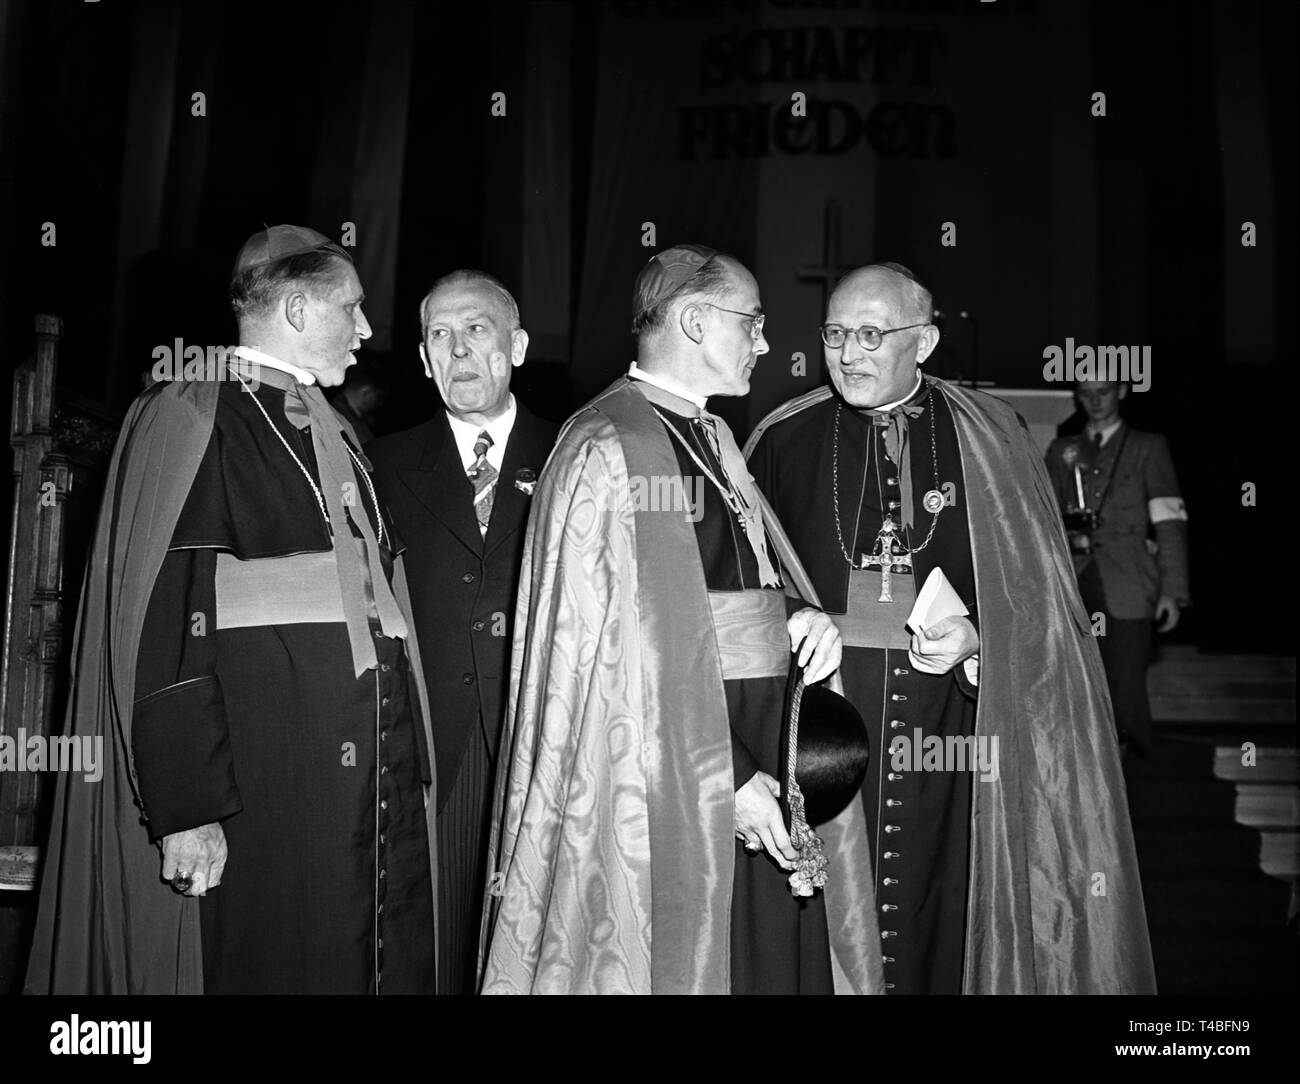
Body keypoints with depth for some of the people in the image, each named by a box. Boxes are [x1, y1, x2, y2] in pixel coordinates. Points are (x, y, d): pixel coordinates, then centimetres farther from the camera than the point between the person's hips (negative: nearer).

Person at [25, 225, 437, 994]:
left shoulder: (330, 432, 17)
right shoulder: (191, 420, -6)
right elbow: (165, 621, -14)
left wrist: (406, 769, 13)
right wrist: (187, 809, -20)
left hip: (376, 782, 7)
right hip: (261, 786, -7)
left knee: (393, 967, 10)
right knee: (272, 969, 1)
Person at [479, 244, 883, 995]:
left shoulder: (713, 440, 13)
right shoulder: (607, 451, -14)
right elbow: (624, 649, -17)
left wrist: (798, 619, -1)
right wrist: (727, 778, -18)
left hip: (753, 758, 8)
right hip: (667, 787, -8)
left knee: (771, 958, 13)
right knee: (684, 964, 3)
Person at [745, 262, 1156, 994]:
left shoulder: (990, 439, 4)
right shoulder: (785, 441, 4)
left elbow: (1037, 589, 7)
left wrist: (978, 640, -9)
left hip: (950, 740, 0)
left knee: (942, 926, 4)